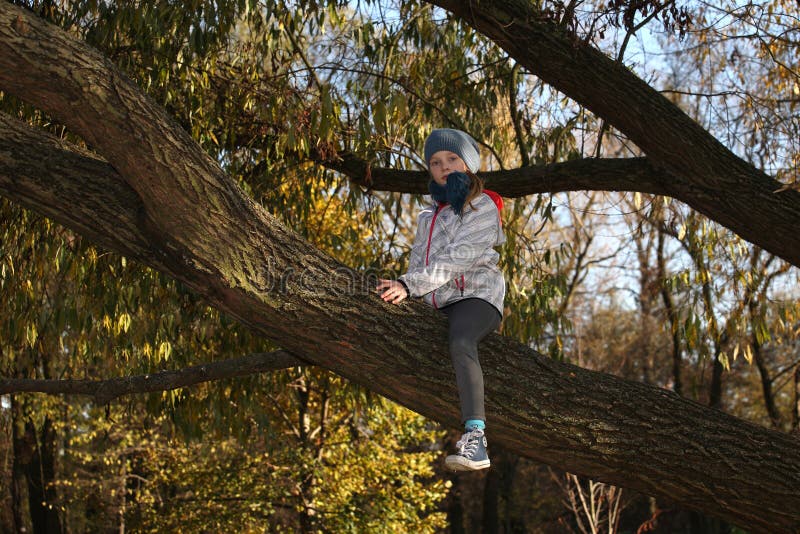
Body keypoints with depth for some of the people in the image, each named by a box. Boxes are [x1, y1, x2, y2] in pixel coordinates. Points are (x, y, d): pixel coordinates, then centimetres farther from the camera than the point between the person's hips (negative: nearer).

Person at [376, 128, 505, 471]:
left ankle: (475, 439, -49)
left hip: (476, 295, -7)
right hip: (437, 304, 8)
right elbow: (419, 263, 17)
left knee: (461, 344, -37)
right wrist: (400, 289, -6)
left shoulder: (483, 206, 6)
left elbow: (457, 257, -9)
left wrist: (410, 285, -19)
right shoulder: (428, 217, 28)